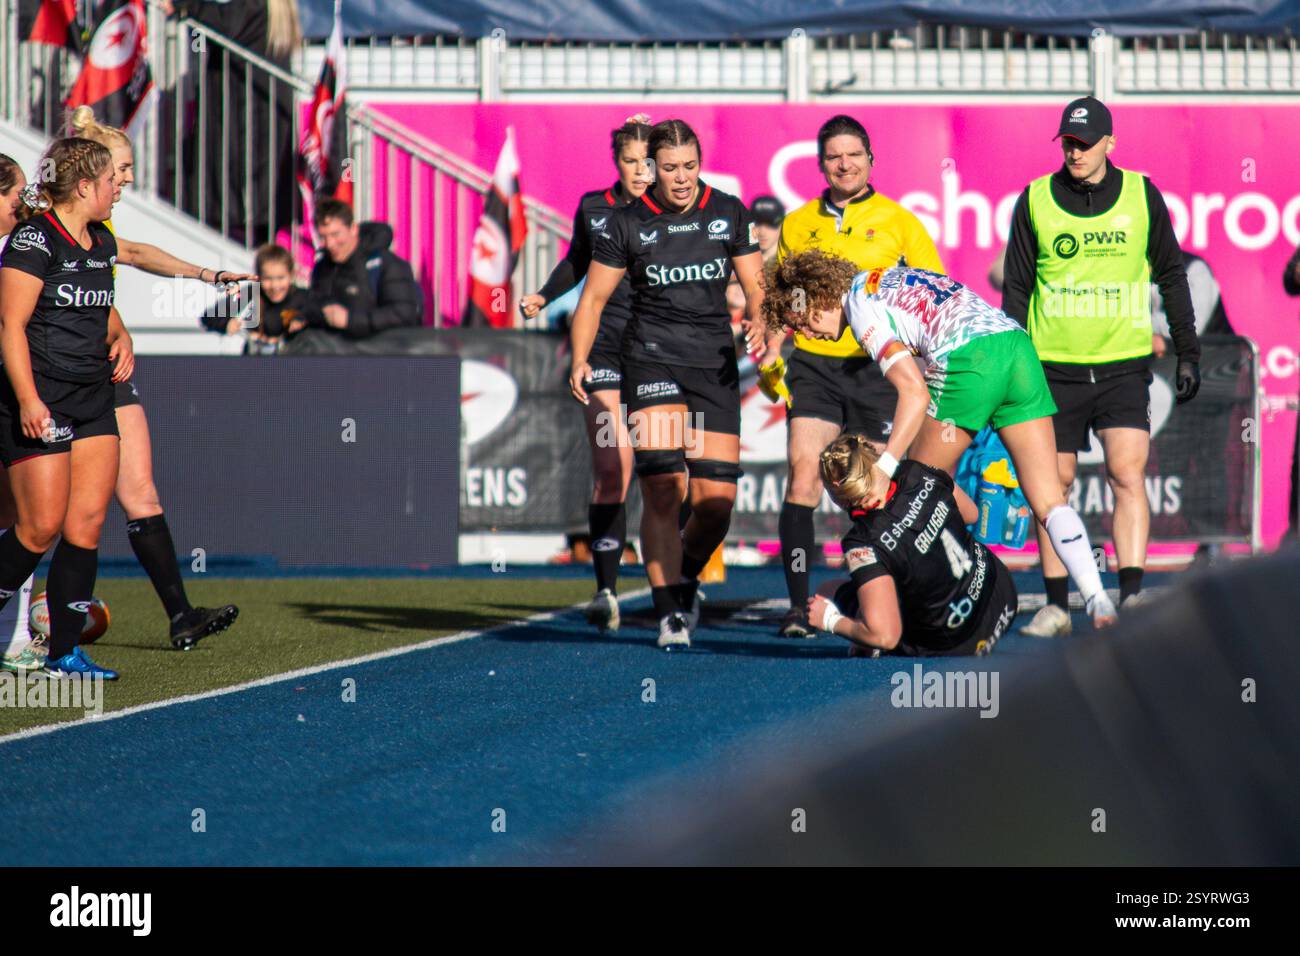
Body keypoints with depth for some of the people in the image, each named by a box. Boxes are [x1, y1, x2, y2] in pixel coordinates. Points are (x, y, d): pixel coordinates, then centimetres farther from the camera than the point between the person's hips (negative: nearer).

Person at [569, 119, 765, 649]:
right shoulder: (626, 222, 0)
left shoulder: (729, 213, 6)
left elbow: (756, 287, 10)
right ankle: (670, 613, -8)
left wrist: (760, 323, -12)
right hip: (651, 361, -2)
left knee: (717, 501, -3)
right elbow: (594, 296, 5)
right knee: (663, 487, -16)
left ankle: (685, 578, 27)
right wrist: (580, 359, -10)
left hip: (715, 365, 2)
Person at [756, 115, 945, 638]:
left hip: (878, 367, -1)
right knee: (803, 474, -12)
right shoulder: (797, 225, 12)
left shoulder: (898, 221, 5)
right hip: (814, 364, 1)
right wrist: (770, 357, 7)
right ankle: (799, 604, -12)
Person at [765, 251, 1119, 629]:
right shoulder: (890, 276, 28)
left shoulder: (862, 309, 2)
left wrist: (884, 469, -13)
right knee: (1048, 501, 1)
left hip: (969, 359, -8)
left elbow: (915, 392, -11)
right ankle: (1098, 602, -14)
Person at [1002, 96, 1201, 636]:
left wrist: (1187, 353, 9)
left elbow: (1171, 277, 12)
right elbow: (1015, 287, 8)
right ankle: (1055, 606, 11)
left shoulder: (1141, 196, 3)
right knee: (1053, 484, 3)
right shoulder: (1036, 199, 2)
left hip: (1124, 364, -1)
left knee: (1128, 474, -13)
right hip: (1054, 365, 1)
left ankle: (1131, 597, -15)